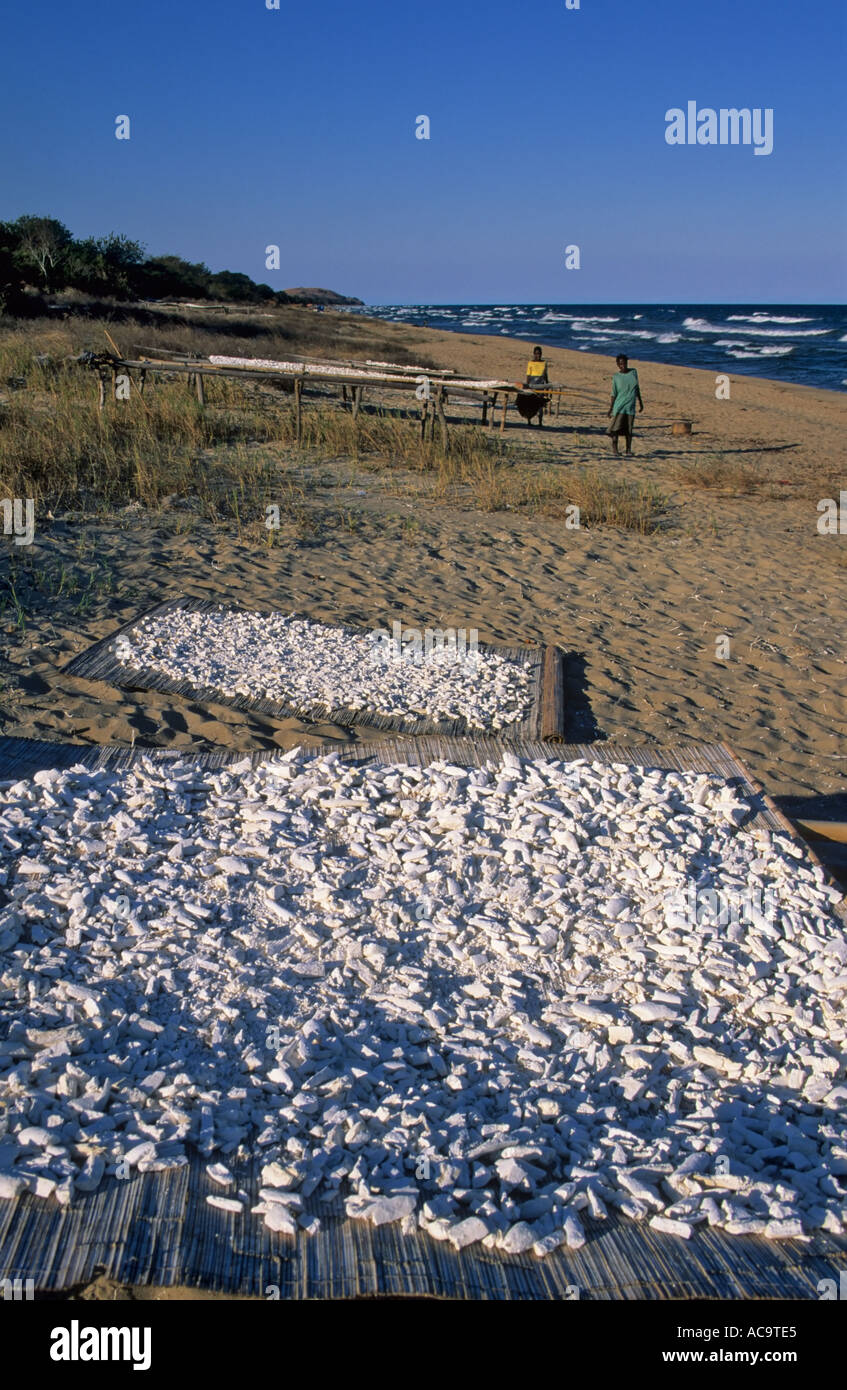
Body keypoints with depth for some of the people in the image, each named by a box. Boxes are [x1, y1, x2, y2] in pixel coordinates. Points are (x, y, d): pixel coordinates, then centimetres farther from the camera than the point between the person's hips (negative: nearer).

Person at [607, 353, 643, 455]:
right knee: (617, 427, -8)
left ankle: (629, 449, 9)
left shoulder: (633, 371, 5)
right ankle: (614, 448, 1)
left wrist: (640, 402, 12)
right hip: (619, 406, -3)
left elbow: (637, 387, 12)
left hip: (630, 406, 3)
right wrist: (610, 408, -10)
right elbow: (613, 393, -4)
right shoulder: (616, 376, -4)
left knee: (629, 429, 2)